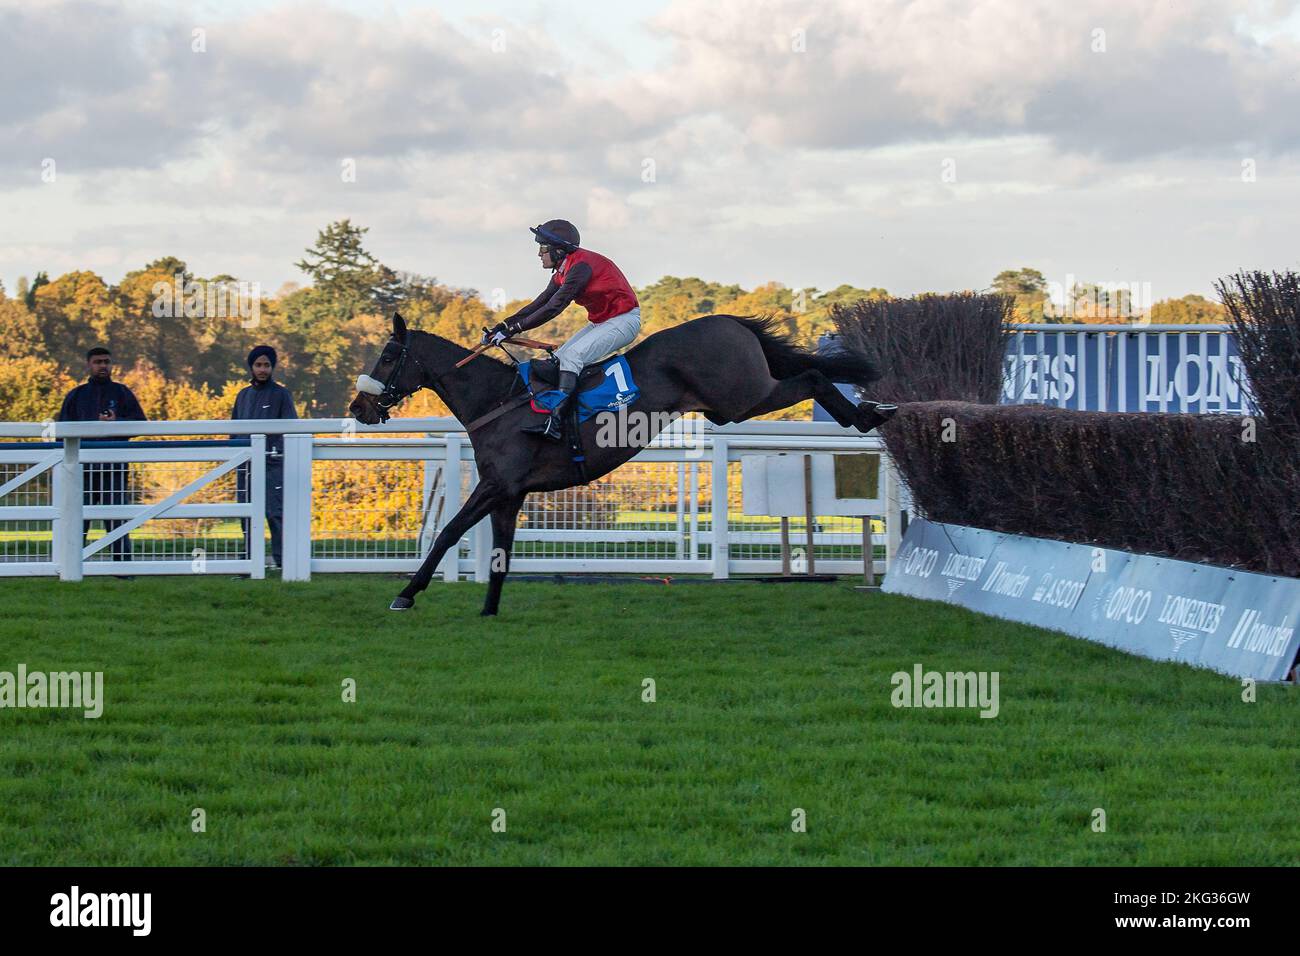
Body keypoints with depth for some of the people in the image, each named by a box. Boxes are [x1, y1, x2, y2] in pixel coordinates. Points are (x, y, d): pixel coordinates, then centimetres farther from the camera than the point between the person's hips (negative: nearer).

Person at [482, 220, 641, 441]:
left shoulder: (581, 265, -22)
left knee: (571, 356, -25)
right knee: (556, 359, 4)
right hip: (600, 321, 11)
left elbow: (553, 308, -27)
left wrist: (513, 329, -26)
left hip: (623, 320, -11)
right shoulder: (562, 273, 9)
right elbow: (538, 305, 9)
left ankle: (556, 421, -34)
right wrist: (503, 326, -1)